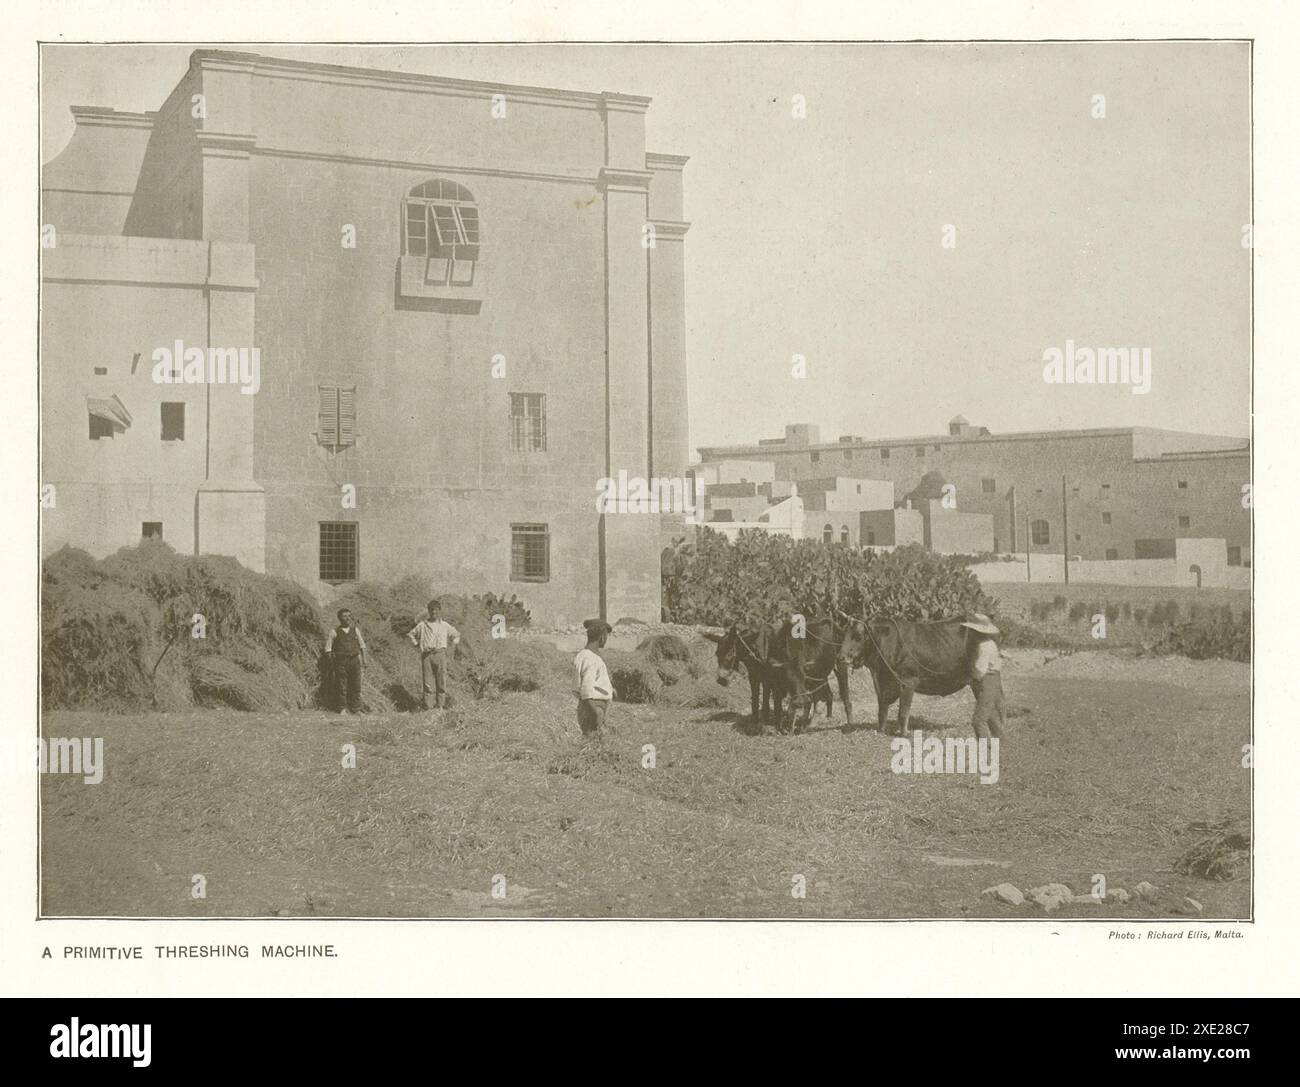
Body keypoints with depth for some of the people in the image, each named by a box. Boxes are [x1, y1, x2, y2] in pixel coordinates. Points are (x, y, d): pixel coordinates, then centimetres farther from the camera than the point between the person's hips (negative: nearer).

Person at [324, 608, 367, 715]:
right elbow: (328, 648, 4)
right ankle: (343, 709, 5)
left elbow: (362, 645, 15)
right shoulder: (334, 632, 1)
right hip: (341, 661, -2)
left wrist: (364, 660, 8)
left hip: (355, 660, 2)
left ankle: (356, 709, 4)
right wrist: (331, 663, -1)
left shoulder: (355, 629, 10)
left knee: (356, 686, 0)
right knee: (341, 687, -3)